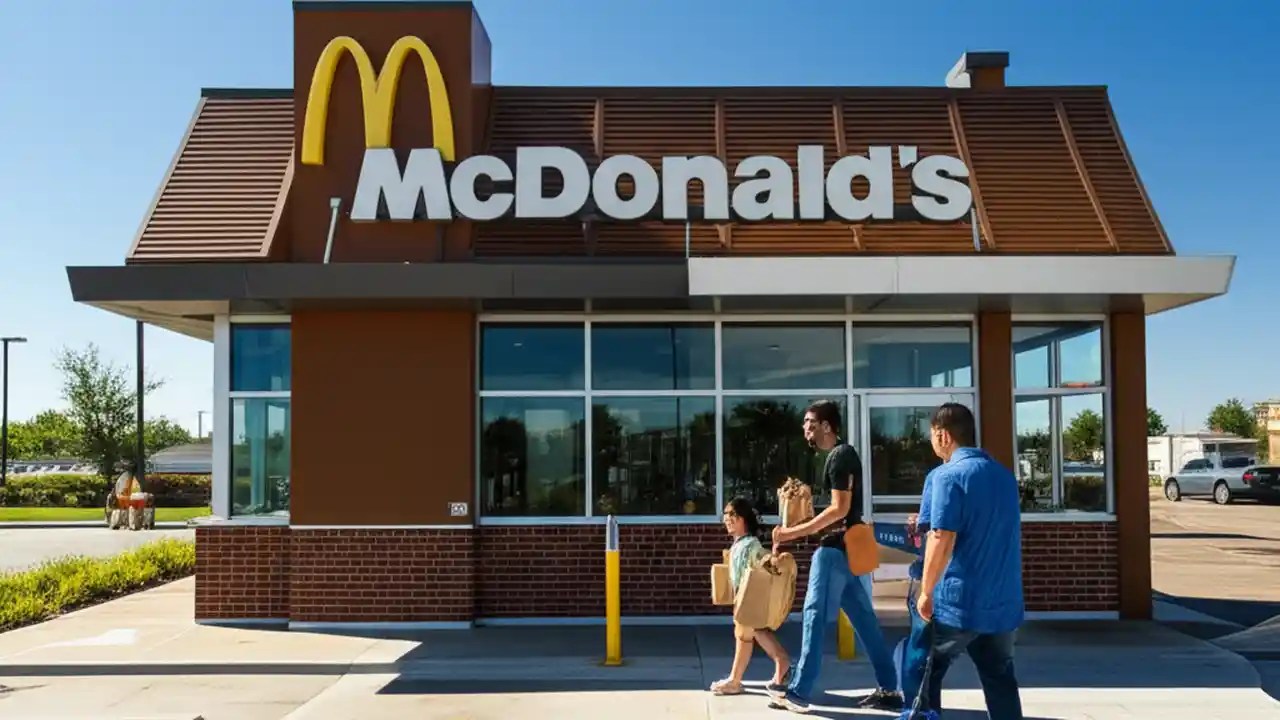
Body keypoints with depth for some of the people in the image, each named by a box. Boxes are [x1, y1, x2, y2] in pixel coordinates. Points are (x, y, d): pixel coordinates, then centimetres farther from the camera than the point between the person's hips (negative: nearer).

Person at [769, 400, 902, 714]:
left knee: (815, 614, -8)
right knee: (863, 619, 10)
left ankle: (799, 691, -7)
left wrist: (795, 532, -18)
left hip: (835, 549, -10)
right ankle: (888, 689, 14)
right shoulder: (841, 456, 18)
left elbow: (840, 509, -19)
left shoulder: (840, 456, -13)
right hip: (846, 548, 10)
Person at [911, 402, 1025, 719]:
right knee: (1000, 681, 13)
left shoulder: (949, 475, -12)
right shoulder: (1004, 474, 11)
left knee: (924, 673, 11)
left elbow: (942, 540, -19)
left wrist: (926, 592, -9)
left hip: (958, 602, -6)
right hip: (1004, 603, 6)